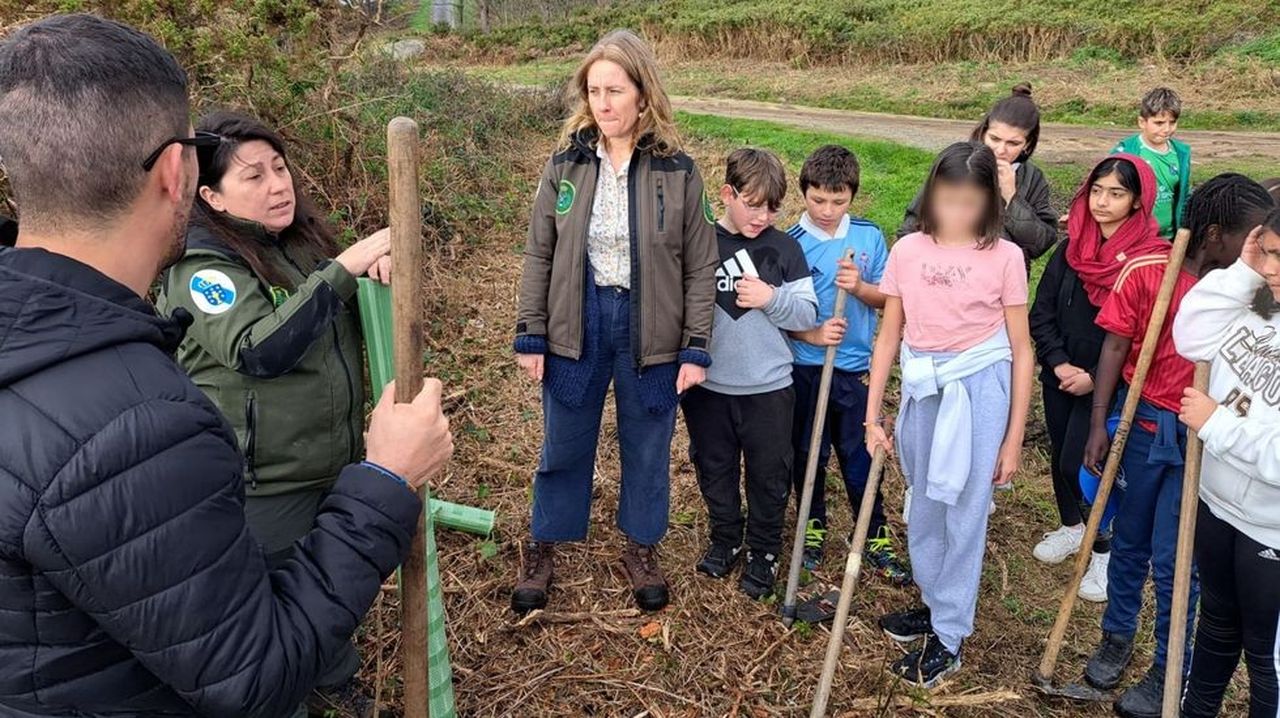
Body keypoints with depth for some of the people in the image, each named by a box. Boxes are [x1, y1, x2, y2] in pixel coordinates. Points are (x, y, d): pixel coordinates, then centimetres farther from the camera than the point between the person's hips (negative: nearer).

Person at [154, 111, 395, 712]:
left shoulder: (302, 237, 3)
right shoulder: (200, 265, -18)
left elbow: (352, 323, 13)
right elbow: (258, 352, -32)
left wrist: (376, 272, -10)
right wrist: (342, 270, -35)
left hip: (337, 461, 7)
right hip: (266, 485, -7)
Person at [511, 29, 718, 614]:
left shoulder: (677, 171, -7)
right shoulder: (566, 164, -3)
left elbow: (700, 267, -3)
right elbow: (539, 254, 2)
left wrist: (696, 348, -7)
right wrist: (530, 336, -1)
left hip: (649, 331, -1)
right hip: (576, 326, 1)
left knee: (647, 449, 15)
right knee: (563, 447, 15)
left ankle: (641, 549, 36)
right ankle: (542, 548, 36)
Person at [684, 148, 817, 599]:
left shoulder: (783, 248, -2)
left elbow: (808, 314, -1)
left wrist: (773, 298, -19)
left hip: (768, 387, 0)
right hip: (708, 386, 1)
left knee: (769, 475, 12)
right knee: (714, 469, 17)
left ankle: (764, 552, 32)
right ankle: (725, 539, 39)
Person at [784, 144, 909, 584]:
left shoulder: (869, 236, -2)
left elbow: (888, 298, 2)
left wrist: (860, 287, -18)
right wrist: (814, 334, -22)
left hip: (855, 368, 1)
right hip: (804, 369, 0)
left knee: (860, 457, 8)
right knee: (807, 455, 13)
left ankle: (876, 537, 25)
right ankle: (814, 528, 33)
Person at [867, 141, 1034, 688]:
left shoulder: (1003, 257, -7)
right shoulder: (907, 251, 0)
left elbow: (1021, 350, -3)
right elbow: (889, 335, 4)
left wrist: (1014, 437, -4)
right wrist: (873, 415, 2)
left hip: (978, 390, -3)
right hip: (922, 390, 4)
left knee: (964, 515, 6)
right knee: (923, 510, 17)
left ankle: (949, 638, 22)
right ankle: (937, 605, 40)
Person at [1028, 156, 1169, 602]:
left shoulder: (1151, 259, -14)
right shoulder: (1070, 249, 0)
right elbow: (1041, 314, 2)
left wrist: (1095, 378, -17)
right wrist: (1059, 364, -11)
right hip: (1059, 376, 5)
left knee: (1080, 464, -7)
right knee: (1059, 456, 16)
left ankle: (1104, 549, 15)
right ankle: (1071, 527, 40)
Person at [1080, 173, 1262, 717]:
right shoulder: (1145, 272, -9)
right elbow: (1115, 348, -4)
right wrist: (1098, 424, -5)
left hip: (1199, 437, 0)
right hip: (1140, 423, 0)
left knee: (1172, 561, 6)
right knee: (1128, 541, 17)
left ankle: (1167, 673, 25)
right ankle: (1117, 637, 39)